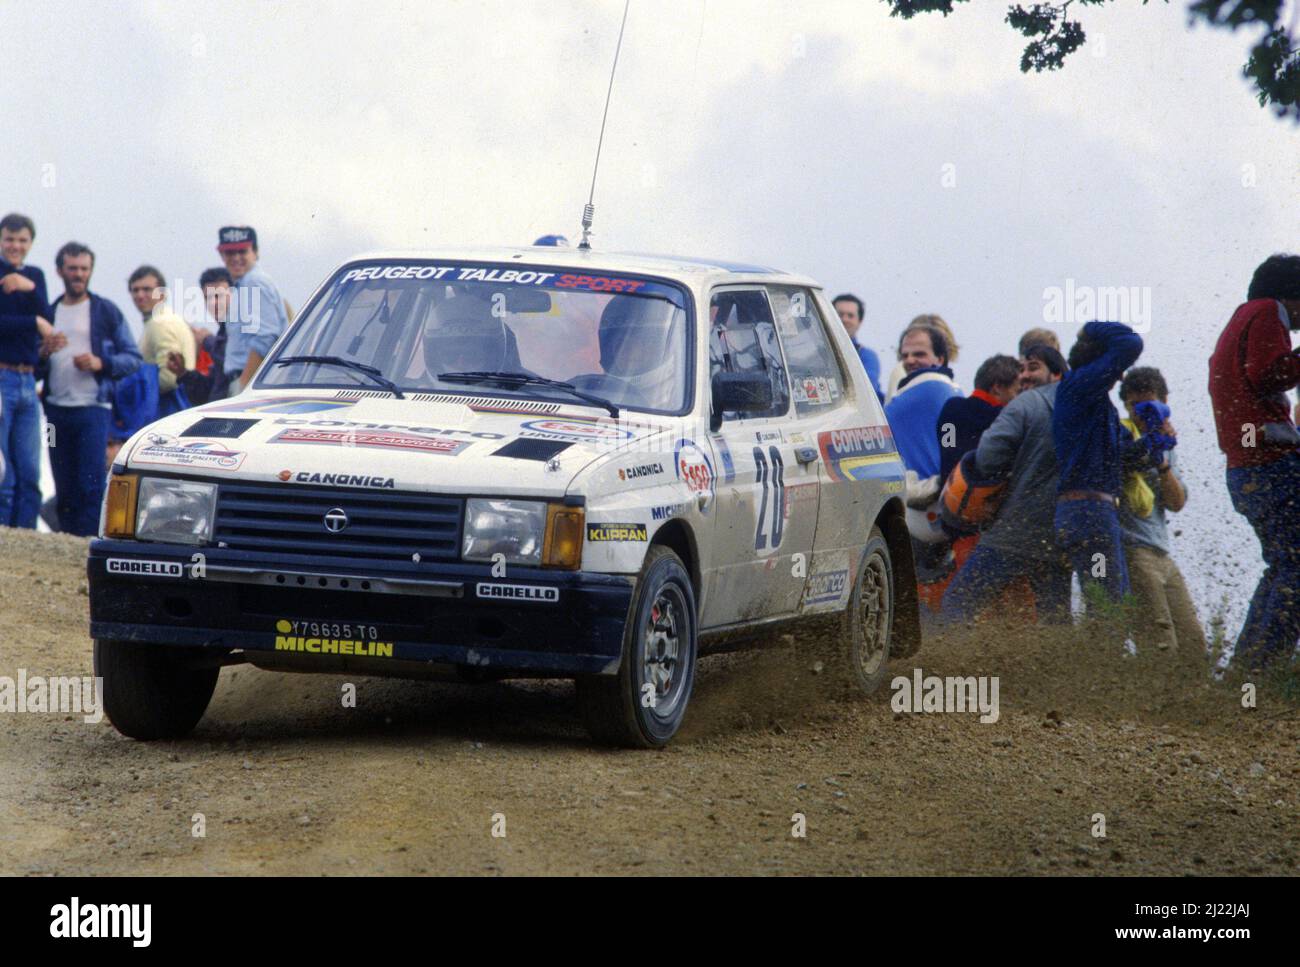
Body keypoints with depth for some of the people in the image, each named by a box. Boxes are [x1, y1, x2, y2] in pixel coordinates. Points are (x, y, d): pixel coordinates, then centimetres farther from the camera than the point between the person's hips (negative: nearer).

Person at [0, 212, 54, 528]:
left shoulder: (34, 276, 16)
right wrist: (35, 323, -7)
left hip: (27, 381, 6)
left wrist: (28, 288, -13)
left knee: (29, 475, 4)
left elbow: (46, 318, 2)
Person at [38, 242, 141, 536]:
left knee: (91, 484, -13)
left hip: (92, 409, -4)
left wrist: (101, 363, -13)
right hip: (57, 410, 4)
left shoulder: (107, 312, 6)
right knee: (64, 488, 5)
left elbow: (133, 358, 4)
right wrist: (44, 353, -5)